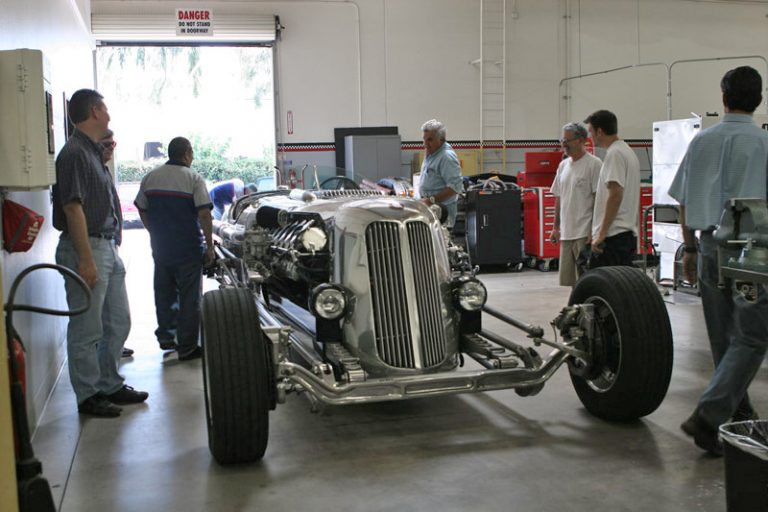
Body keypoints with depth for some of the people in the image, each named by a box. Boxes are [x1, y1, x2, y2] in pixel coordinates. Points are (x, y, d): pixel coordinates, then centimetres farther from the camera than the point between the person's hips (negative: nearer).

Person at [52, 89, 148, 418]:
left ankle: (110, 384, 28)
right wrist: (86, 259, -22)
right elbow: (73, 208, -20)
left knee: (118, 323, 16)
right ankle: (88, 396, 10)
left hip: (108, 247, 10)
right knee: (87, 329, 0)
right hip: (87, 247, -10)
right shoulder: (75, 153, -14)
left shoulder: (93, 152, 15)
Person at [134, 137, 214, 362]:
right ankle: (186, 347, 4)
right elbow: (204, 214, -15)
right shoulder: (193, 179, -9)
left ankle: (165, 335, 29)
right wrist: (209, 246, -9)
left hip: (160, 248, 5)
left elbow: (142, 210, 10)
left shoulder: (150, 177, 5)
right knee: (189, 297, 2)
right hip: (189, 249, -5)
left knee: (164, 292, 19)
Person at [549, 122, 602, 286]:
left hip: (585, 233, -8)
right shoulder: (563, 165, 15)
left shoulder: (594, 164, -8)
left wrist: (594, 231, -17)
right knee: (566, 280, 11)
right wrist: (555, 227, 17)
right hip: (566, 232, 8)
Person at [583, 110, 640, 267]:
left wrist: (601, 234, -22)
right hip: (628, 233, 11)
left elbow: (615, 195, -22)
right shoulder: (628, 151, 20)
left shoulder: (614, 154, -13)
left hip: (613, 236, -11)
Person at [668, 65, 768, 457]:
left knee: (722, 339, 16)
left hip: (710, 247, 6)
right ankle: (707, 416, -12)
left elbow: (684, 202, 9)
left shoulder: (701, 141, 6)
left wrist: (690, 248, 18)